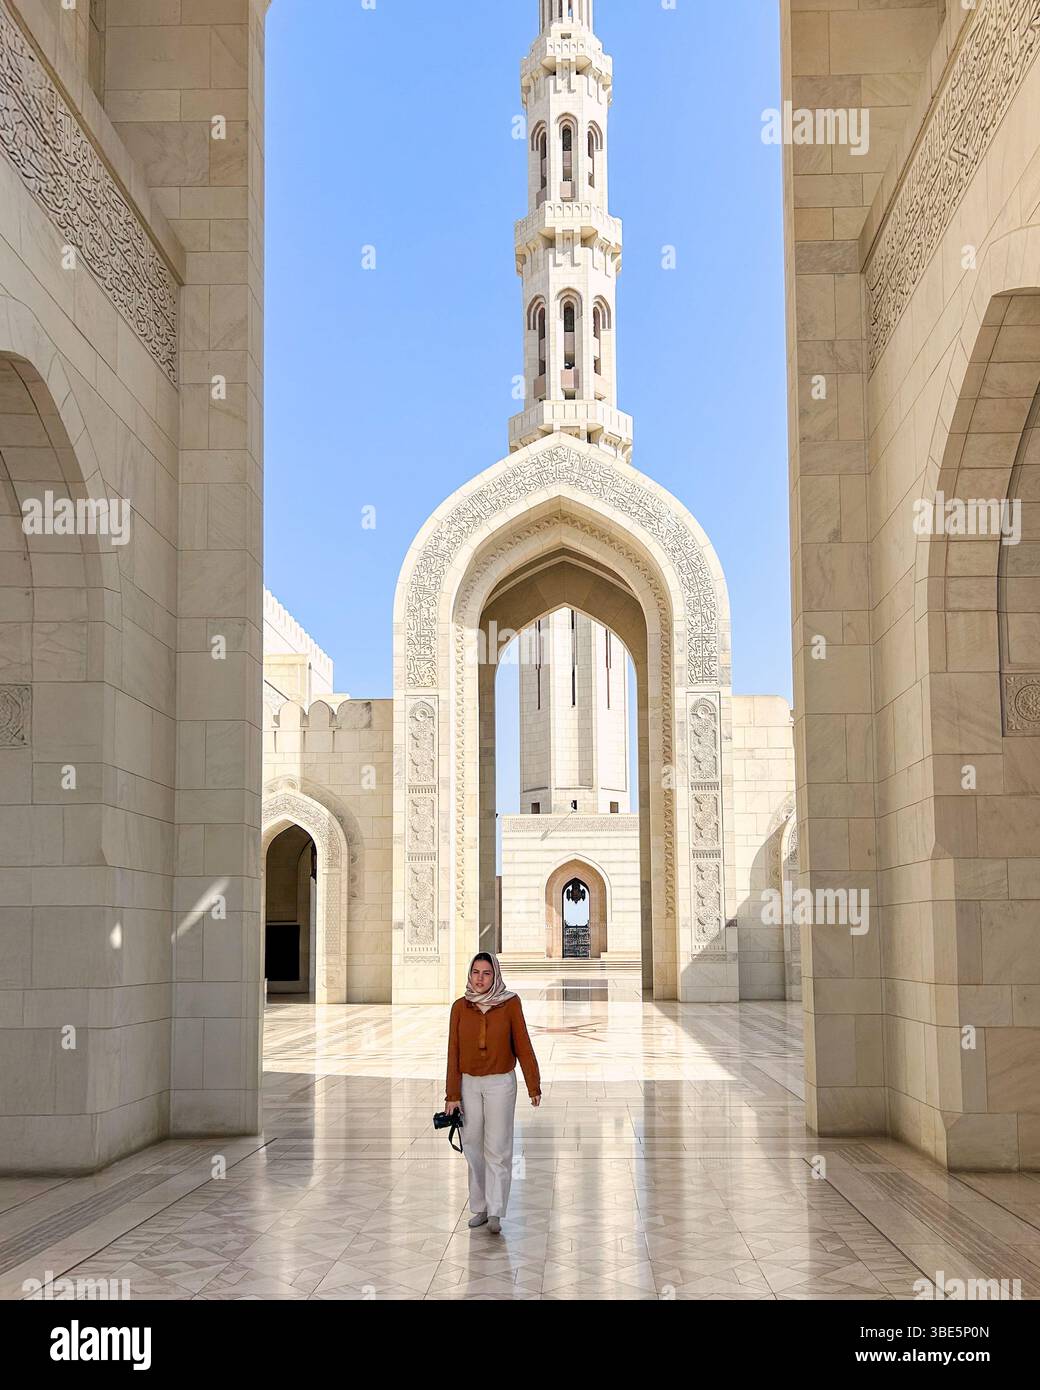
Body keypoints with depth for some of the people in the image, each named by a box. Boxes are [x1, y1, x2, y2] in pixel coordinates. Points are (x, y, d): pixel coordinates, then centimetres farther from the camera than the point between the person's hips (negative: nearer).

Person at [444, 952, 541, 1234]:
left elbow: (523, 1045, -4)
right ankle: (480, 1207, 16)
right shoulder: (460, 1007, -2)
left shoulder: (510, 1004, -7)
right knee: (473, 1147, 6)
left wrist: (534, 1086, -6)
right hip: (468, 1084, 2)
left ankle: (495, 1212, -3)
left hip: (500, 1083, -2)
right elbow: (454, 1052, 0)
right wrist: (452, 1095, -2)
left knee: (497, 1147, -5)